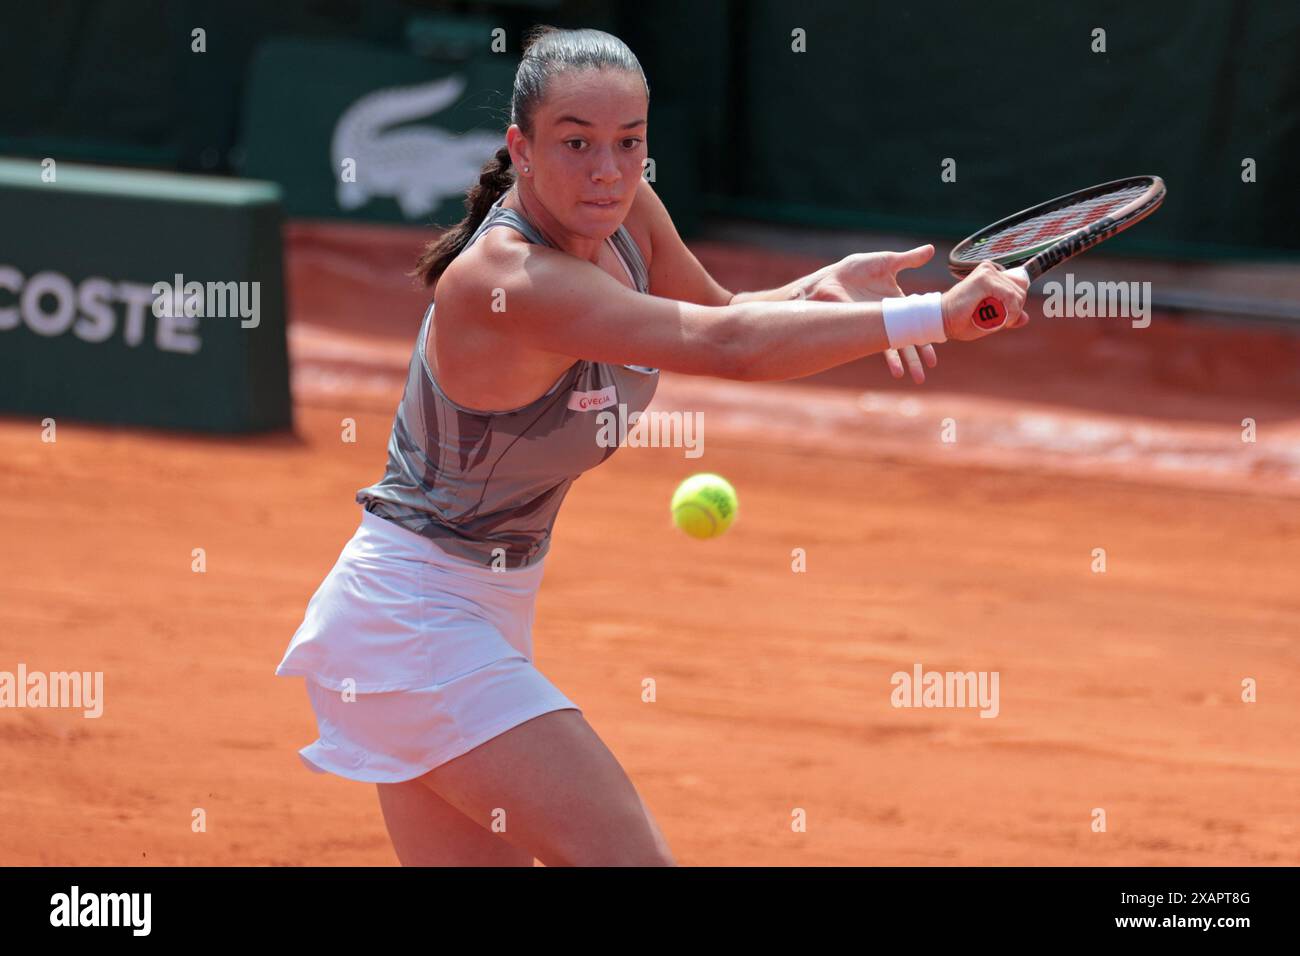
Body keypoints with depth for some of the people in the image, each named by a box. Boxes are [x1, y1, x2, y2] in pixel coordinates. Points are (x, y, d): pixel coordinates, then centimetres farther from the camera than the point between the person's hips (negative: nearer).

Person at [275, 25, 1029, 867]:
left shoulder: (626, 213, -3)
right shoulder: (506, 279, -29)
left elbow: (719, 316, 17)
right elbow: (726, 347, -38)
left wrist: (825, 291, -5)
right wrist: (934, 315, -38)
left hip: (486, 607, 9)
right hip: (415, 616, -9)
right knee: (632, 858, -18)